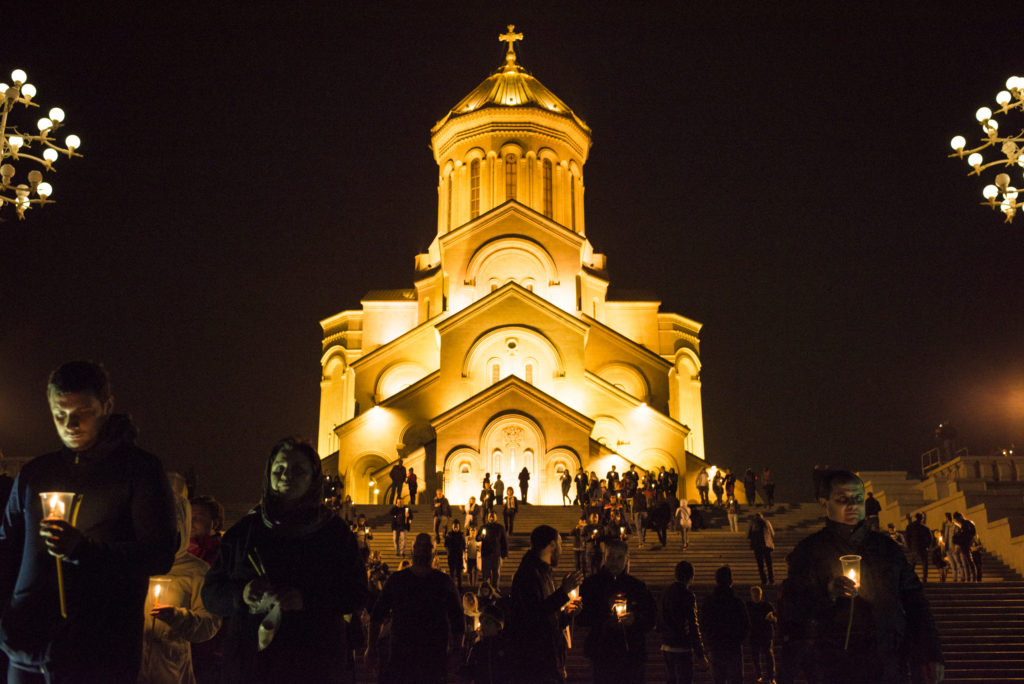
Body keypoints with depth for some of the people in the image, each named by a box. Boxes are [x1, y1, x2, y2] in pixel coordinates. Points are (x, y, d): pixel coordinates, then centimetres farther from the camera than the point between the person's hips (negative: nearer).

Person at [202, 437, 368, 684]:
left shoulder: (333, 531, 6)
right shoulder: (245, 529, 9)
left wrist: (308, 599, -17)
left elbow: (357, 594, 0)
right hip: (249, 661, 1)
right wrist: (240, 595, -13)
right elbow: (210, 593, 10)